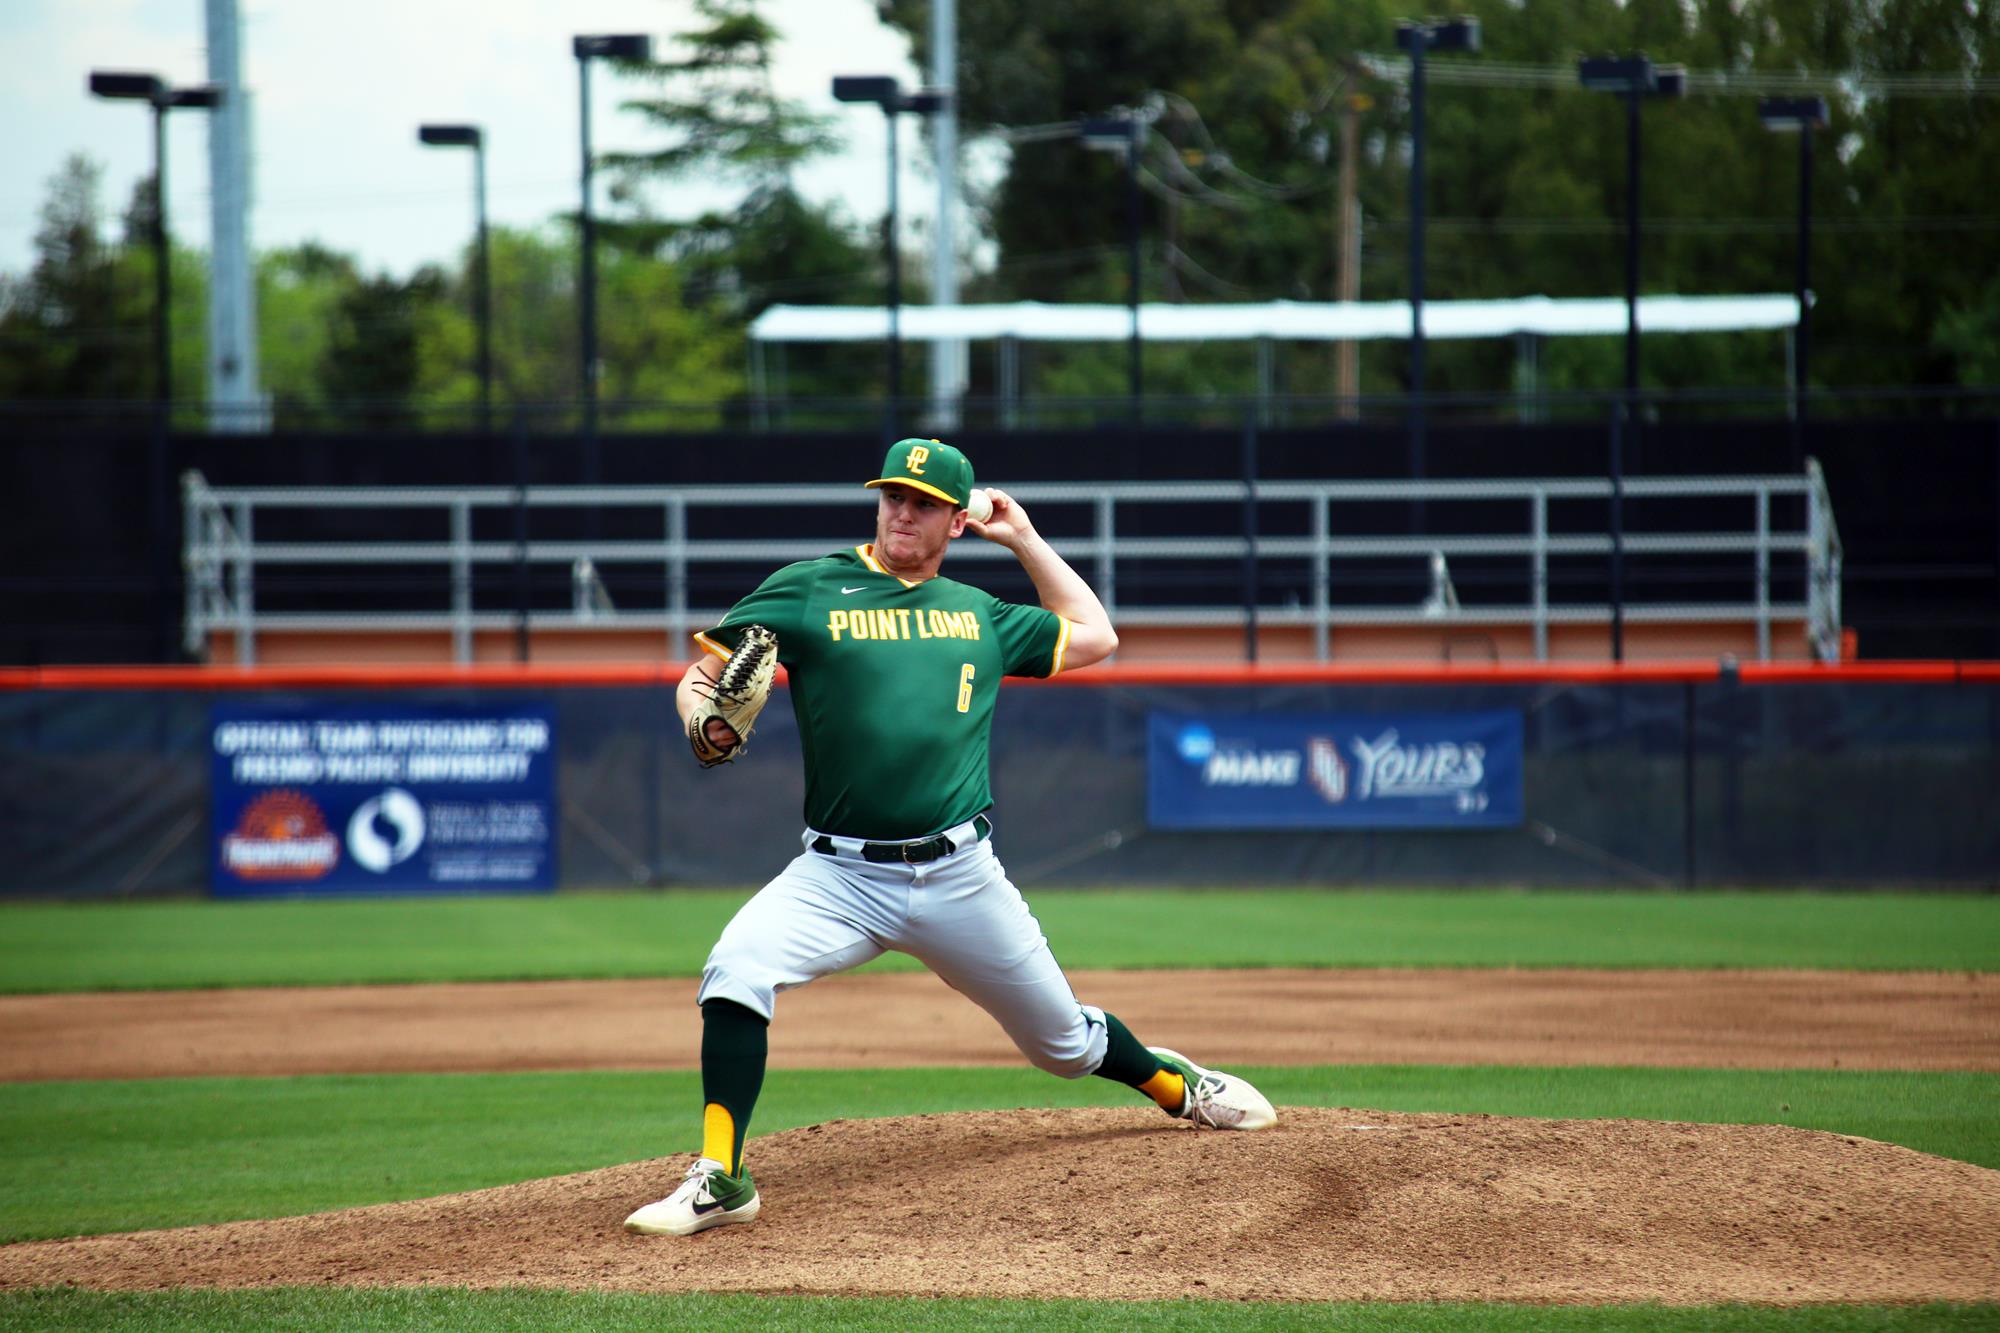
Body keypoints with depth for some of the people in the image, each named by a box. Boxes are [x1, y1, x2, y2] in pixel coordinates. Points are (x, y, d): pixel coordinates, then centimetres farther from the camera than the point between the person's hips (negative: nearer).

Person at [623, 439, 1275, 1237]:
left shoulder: (979, 614, 14)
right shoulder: (807, 590, 3)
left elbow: (1094, 638, 29)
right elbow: (700, 677, 1)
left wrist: (1025, 540, 22)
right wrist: (708, 722, -22)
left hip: (960, 879, 2)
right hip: (839, 874, -2)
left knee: (1064, 1041, 13)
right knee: (736, 970, -29)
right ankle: (720, 1179, -23)